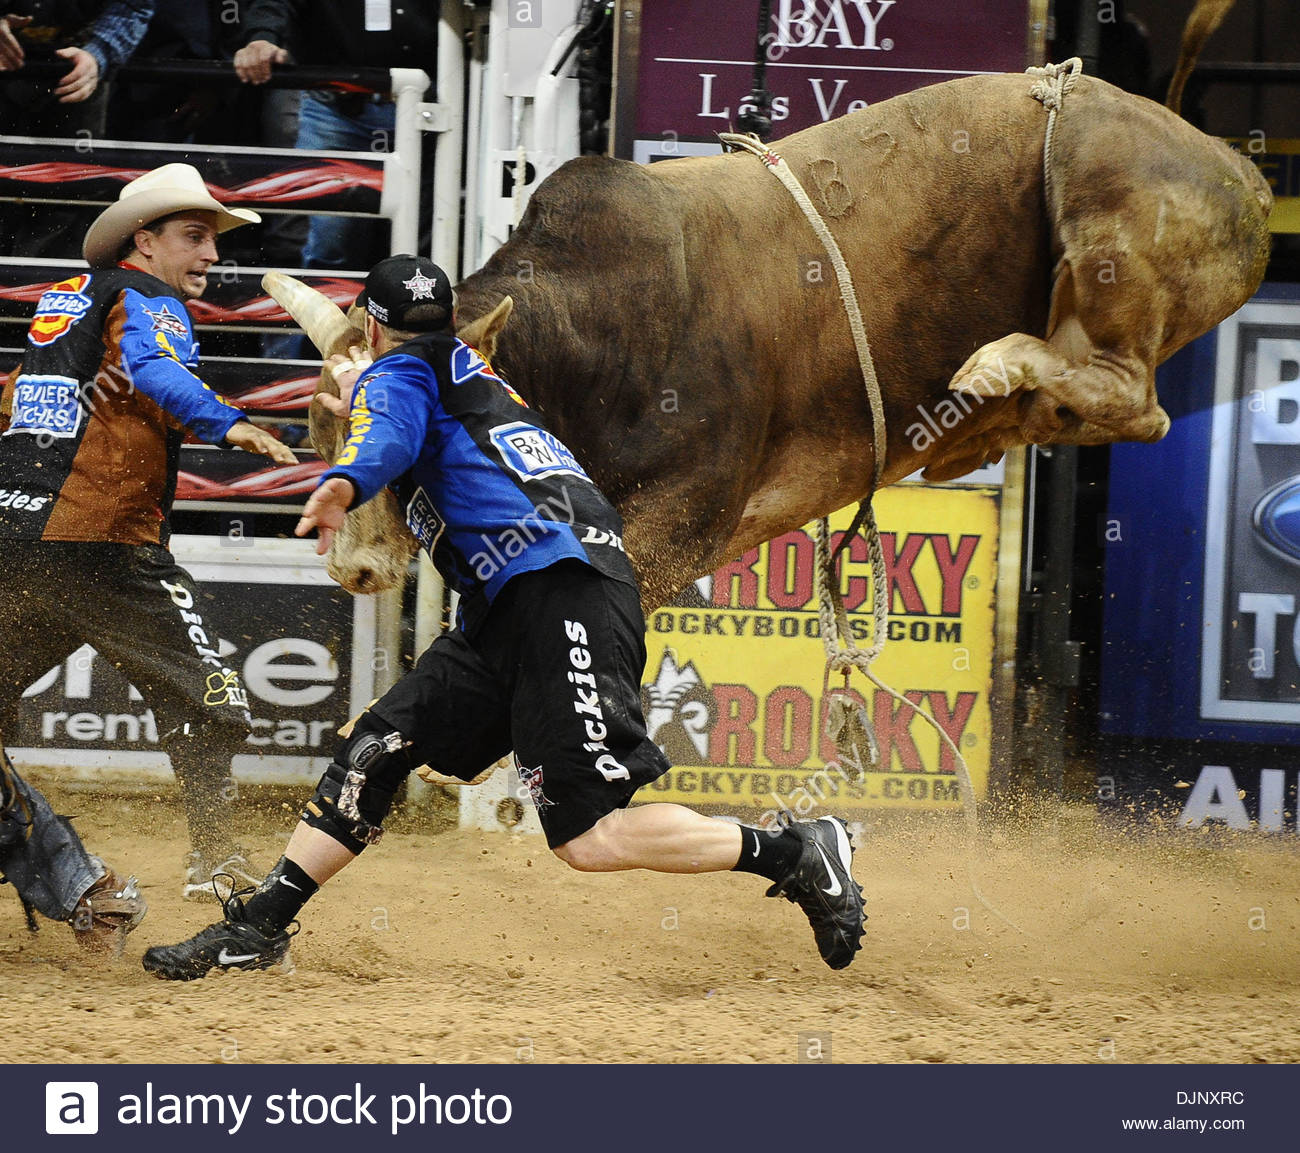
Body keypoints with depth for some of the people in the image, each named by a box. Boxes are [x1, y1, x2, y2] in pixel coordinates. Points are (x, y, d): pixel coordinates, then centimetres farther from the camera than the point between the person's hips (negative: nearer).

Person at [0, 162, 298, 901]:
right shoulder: (147, 300, -3)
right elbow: (155, 370, -25)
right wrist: (226, 424, -39)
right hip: (104, 545, -8)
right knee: (210, 700, -2)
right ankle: (214, 860, -5)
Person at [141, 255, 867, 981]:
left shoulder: (400, 371, 6)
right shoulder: (471, 372, 30)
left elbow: (391, 436, -18)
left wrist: (344, 483, -38)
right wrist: (361, 396, 69)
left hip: (562, 594, -10)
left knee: (589, 837, -17)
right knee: (375, 752, 8)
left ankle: (800, 854, -10)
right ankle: (257, 928, 10)